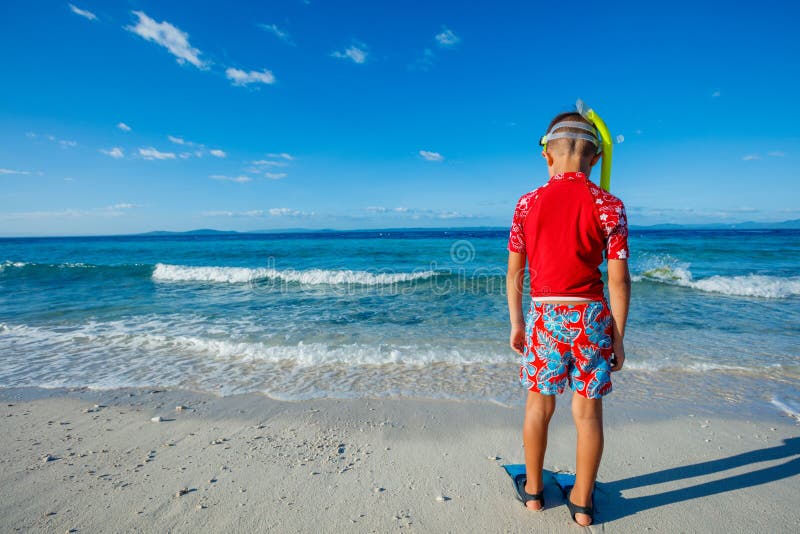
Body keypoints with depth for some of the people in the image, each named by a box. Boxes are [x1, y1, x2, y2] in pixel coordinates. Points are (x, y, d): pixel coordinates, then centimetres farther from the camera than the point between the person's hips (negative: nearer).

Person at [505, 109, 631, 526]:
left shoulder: (528, 203, -2)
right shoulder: (609, 206, -5)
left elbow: (514, 273, 0)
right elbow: (619, 280, -5)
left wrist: (516, 324, 10)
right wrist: (618, 336, 5)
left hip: (545, 315, 1)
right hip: (591, 316, 0)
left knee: (539, 405, 16)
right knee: (588, 410, 13)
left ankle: (533, 489, 34)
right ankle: (582, 502, 29)